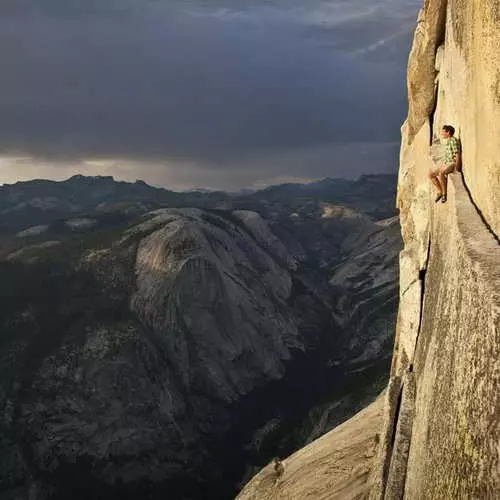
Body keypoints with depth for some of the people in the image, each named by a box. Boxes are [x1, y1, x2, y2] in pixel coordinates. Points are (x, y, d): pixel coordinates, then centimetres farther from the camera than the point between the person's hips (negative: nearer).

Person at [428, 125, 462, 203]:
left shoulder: (453, 140, -10)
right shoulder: (447, 141, 20)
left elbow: (458, 154, -17)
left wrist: (456, 168, -23)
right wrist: (441, 165, 14)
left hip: (453, 163, -10)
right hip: (445, 164, 10)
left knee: (441, 173, -35)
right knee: (431, 174, 3)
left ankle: (444, 194, -25)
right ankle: (440, 191, 5)